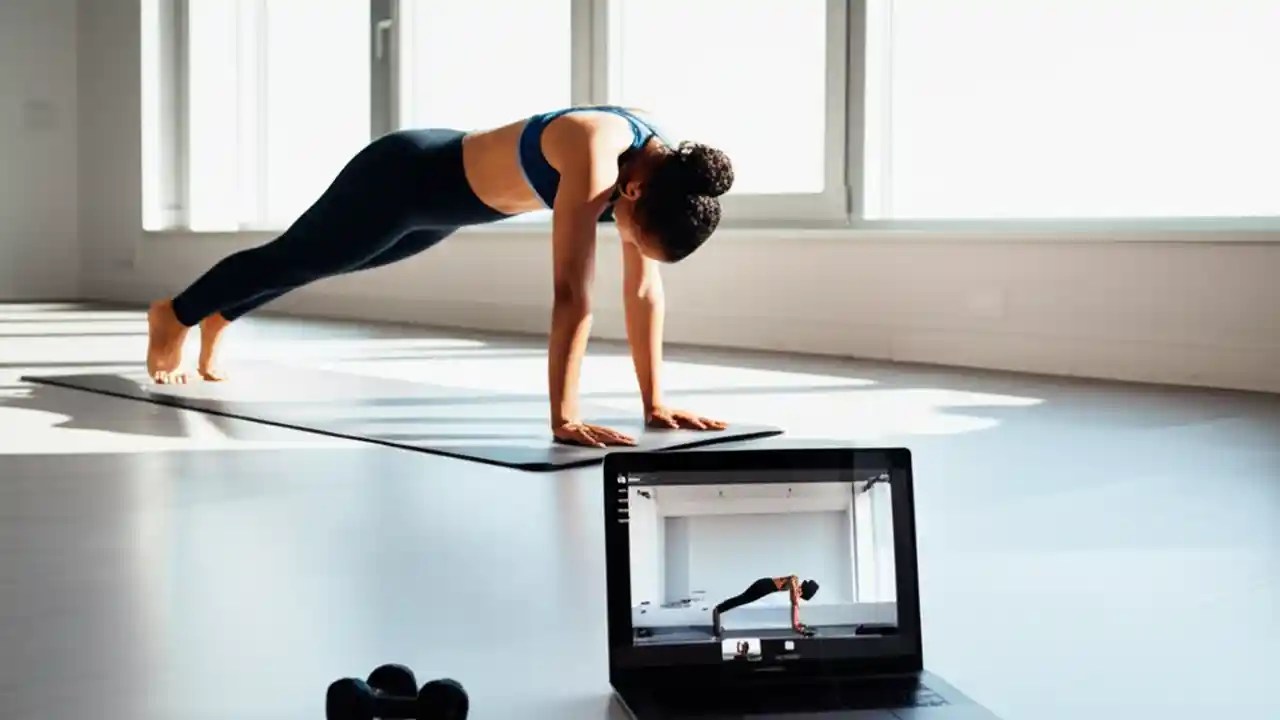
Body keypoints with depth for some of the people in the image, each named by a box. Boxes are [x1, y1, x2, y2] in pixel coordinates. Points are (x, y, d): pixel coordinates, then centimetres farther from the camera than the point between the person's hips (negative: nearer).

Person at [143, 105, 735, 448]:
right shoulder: (595, 157, -41)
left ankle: (216, 319, 58)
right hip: (408, 178, -7)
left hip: (450, 194, 7)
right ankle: (174, 315, 47)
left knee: (312, 265, 30)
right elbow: (572, 293, -44)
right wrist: (564, 416, -45)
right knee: (292, 259, 18)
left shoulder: (661, 165, -18)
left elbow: (645, 288, -14)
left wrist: (655, 401, -17)